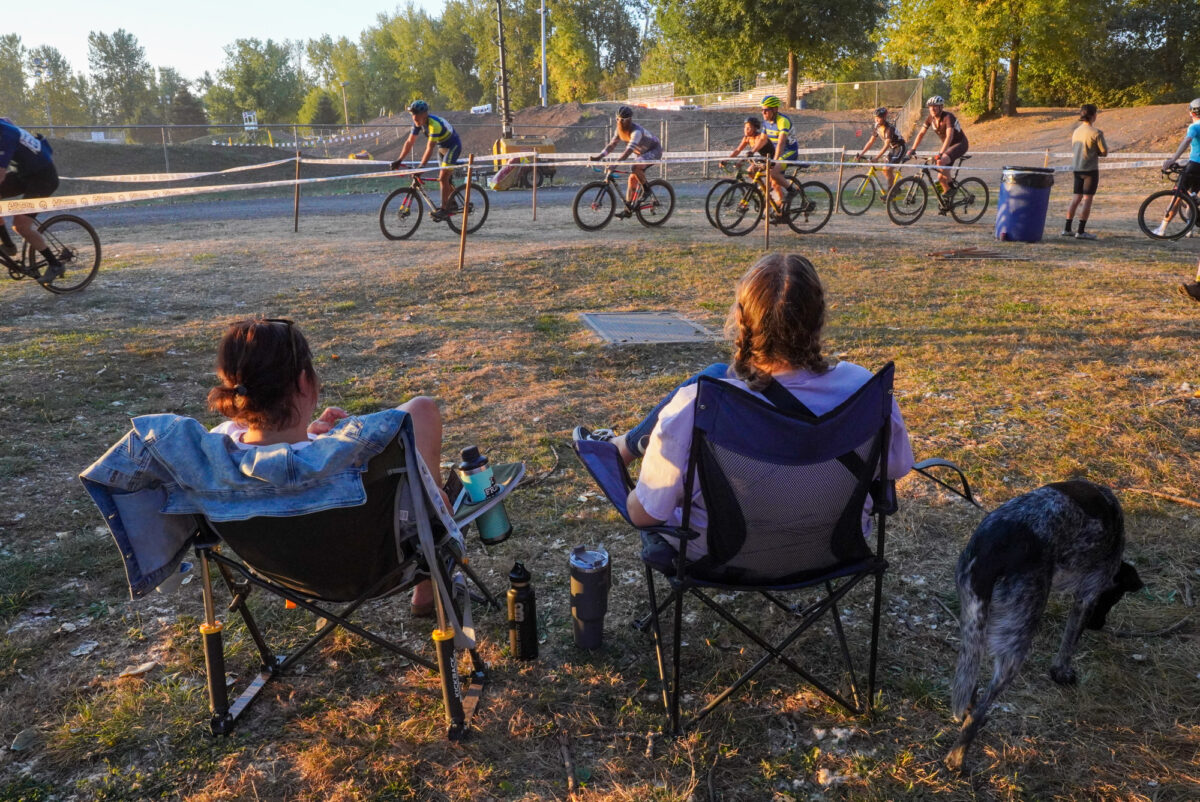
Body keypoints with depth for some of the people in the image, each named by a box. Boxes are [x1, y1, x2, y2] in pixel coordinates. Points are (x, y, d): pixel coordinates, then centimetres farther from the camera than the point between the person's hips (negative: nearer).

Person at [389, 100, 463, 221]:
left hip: (453, 146, -9)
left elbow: (430, 148, -37)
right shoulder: (418, 123, -7)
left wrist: (421, 166, -42)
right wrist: (399, 160, -12)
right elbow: (410, 142, -5)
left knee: (443, 178, -16)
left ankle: (444, 210, -14)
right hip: (442, 148, 9)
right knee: (445, 179, 11)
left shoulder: (434, 124, -32)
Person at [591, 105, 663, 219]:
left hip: (654, 150, -8)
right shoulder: (620, 129, -9)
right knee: (632, 179, 1)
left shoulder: (636, 131, -34)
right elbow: (612, 144, -9)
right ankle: (628, 210, 4)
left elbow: (628, 150, -44)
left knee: (636, 168, -33)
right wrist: (599, 156, -24)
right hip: (643, 153, 9)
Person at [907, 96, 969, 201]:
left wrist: (940, 154, -47)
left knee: (941, 161, -34)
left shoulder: (948, 117, -27)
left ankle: (951, 187, -17)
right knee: (941, 177, 1)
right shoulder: (930, 118, -6)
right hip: (947, 145, 7)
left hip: (960, 144, -7)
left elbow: (949, 136, -37)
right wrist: (913, 149, -10)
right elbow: (921, 134, 1)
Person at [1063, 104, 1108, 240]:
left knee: (1077, 198, 13)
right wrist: (1096, 151, 10)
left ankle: (1067, 228, 12)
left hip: (1077, 168, 7)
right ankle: (1081, 231, -4)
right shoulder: (1096, 133, -13)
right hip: (1090, 169, -7)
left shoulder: (1076, 131, 8)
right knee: (1087, 199, -3)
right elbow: (1104, 152, -9)